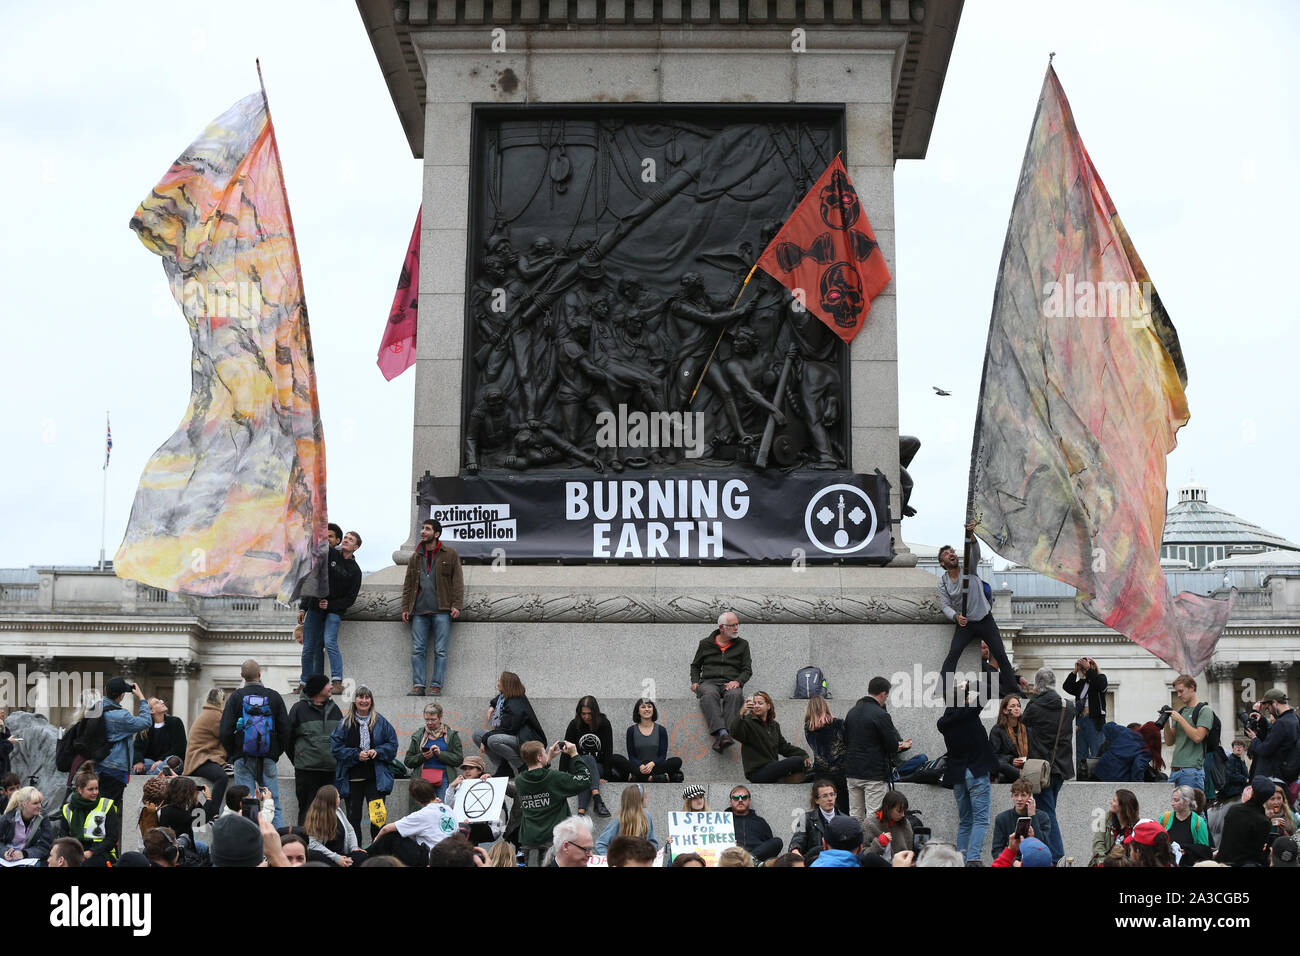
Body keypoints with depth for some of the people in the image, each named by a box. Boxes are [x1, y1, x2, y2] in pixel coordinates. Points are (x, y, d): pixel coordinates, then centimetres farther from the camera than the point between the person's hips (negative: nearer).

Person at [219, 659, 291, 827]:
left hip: (243, 759, -1)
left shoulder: (236, 697, -1)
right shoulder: (274, 696, 2)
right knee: (273, 805, 4)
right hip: (268, 759, 1)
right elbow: (285, 730, 4)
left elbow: (225, 731, -3)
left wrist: (233, 752, 12)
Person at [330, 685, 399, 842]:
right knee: (353, 817, 7)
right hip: (352, 779, 0)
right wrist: (356, 755, -13)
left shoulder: (380, 722, 5)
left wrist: (377, 751, -11)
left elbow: (392, 745, 6)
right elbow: (336, 748, -1)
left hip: (376, 778, 0)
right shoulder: (345, 723, 3)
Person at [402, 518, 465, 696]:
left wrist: (457, 605, -6)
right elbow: (408, 585, 19)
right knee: (417, 650, -1)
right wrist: (405, 608, 10)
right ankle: (418, 686, 1)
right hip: (419, 611, 4)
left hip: (441, 611, -3)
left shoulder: (449, 554, 5)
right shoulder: (415, 557, 16)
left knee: (440, 651, -4)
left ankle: (436, 686, -1)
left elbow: (457, 581, 2)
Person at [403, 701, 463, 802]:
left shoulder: (451, 735, 9)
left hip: (444, 779, -2)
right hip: (422, 779, 2)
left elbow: (459, 759, 2)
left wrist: (440, 754, -10)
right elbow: (407, 761, 12)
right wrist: (422, 757, -6)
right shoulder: (418, 736, 14)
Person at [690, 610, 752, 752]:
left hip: (730, 684, 0)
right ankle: (722, 733, -54)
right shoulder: (706, 644, 17)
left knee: (734, 695, -38)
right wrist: (695, 682, 7)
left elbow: (748, 670, 13)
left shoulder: (742, 644, 18)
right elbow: (695, 665, 26)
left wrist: (737, 681, -7)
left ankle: (720, 738, -51)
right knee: (709, 694, -38)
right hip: (708, 682, 0)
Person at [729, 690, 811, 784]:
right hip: (757, 772, -7)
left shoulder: (774, 725, 17)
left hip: (772, 768, 7)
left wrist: (803, 754, 4)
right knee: (798, 761, -20)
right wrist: (741, 713, -42)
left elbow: (784, 746, 19)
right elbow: (733, 732, -25)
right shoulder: (748, 723, -6)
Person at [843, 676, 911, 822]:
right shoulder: (880, 715, -14)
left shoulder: (852, 712, 11)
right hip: (874, 774, -7)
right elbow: (892, 746, -13)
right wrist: (901, 745, 12)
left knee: (855, 817, 10)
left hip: (852, 773, 7)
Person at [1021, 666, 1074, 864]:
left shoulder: (1035, 706, -13)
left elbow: (1024, 720, 8)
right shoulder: (1069, 707, 1)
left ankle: (1057, 857, -11)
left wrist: (1034, 696, 10)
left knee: (1047, 813, -4)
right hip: (1062, 766, 5)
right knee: (1048, 811, 17)